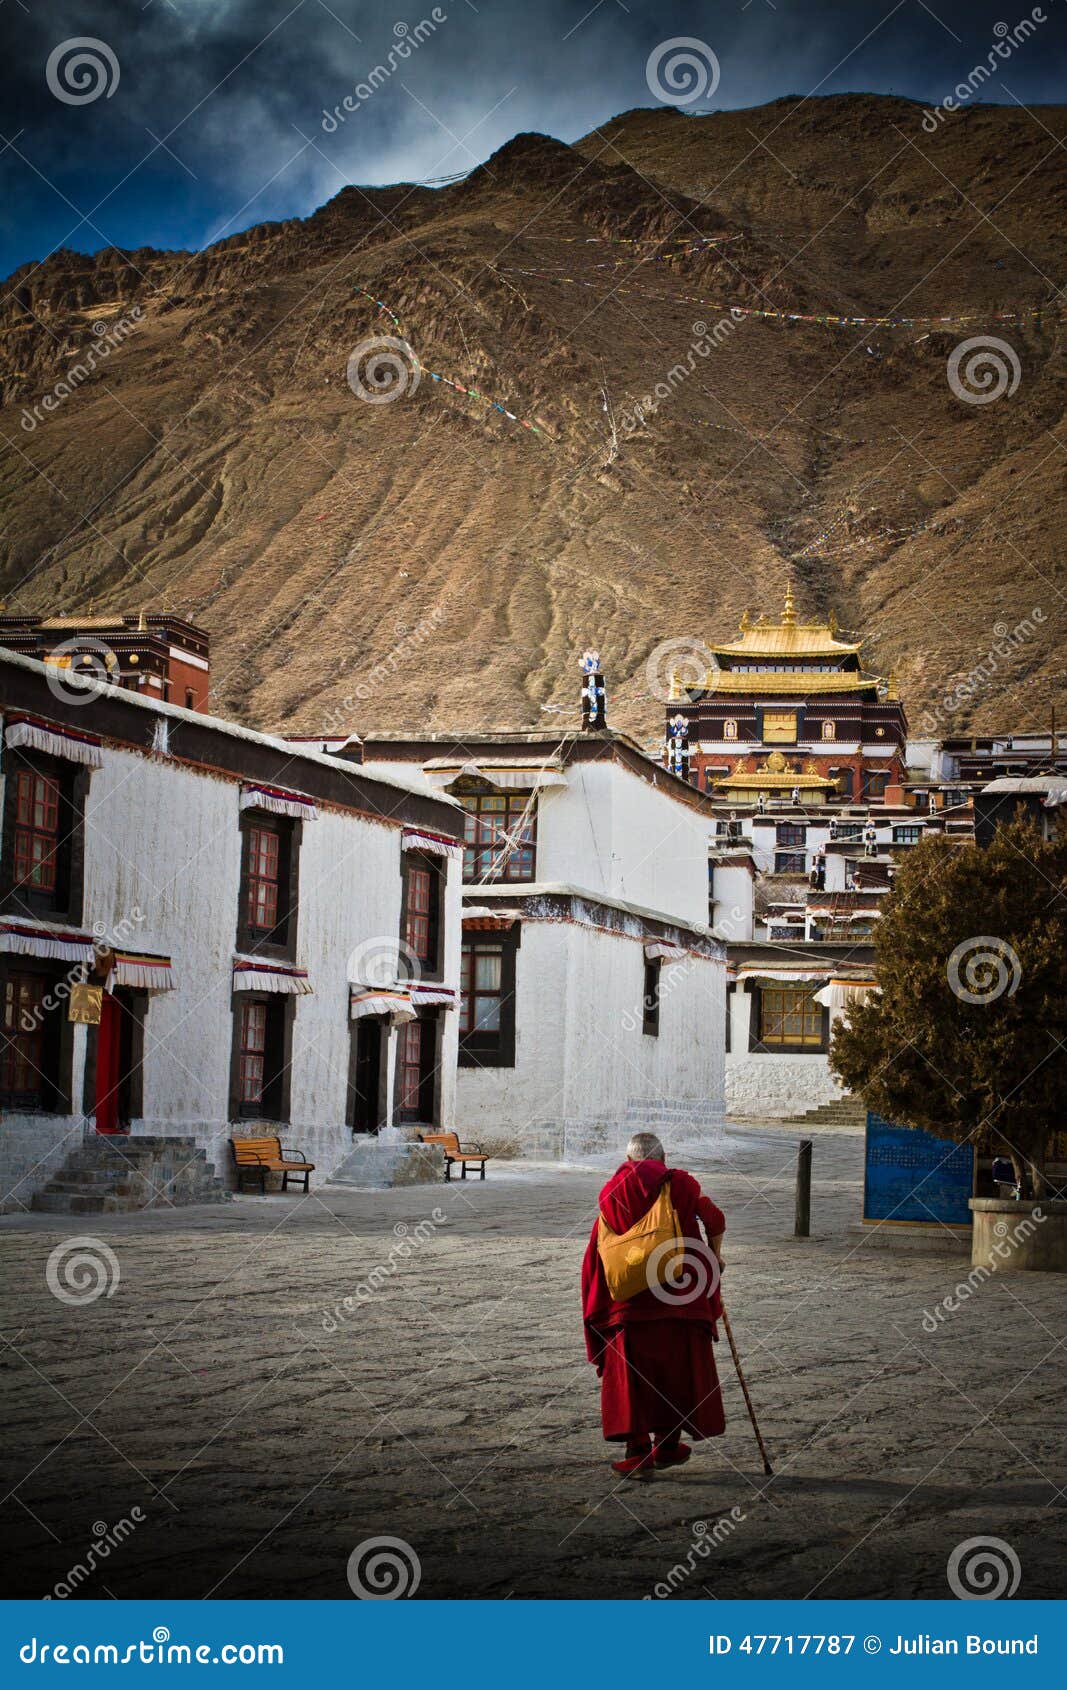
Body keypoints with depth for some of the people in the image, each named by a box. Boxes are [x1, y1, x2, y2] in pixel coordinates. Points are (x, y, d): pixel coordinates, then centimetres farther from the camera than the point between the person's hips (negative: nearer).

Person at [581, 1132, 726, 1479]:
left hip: (629, 1300, 0)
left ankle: (637, 1451, -6)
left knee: (630, 1374, 3)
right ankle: (667, 1445, 21)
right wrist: (714, 1255, 15)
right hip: (681, 1296, 0)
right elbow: (714, 1219, -4)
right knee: (677, 1369, 14)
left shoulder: (612, 1193, 8)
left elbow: (597, 1253, 7)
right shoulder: (681, 1184, 4)